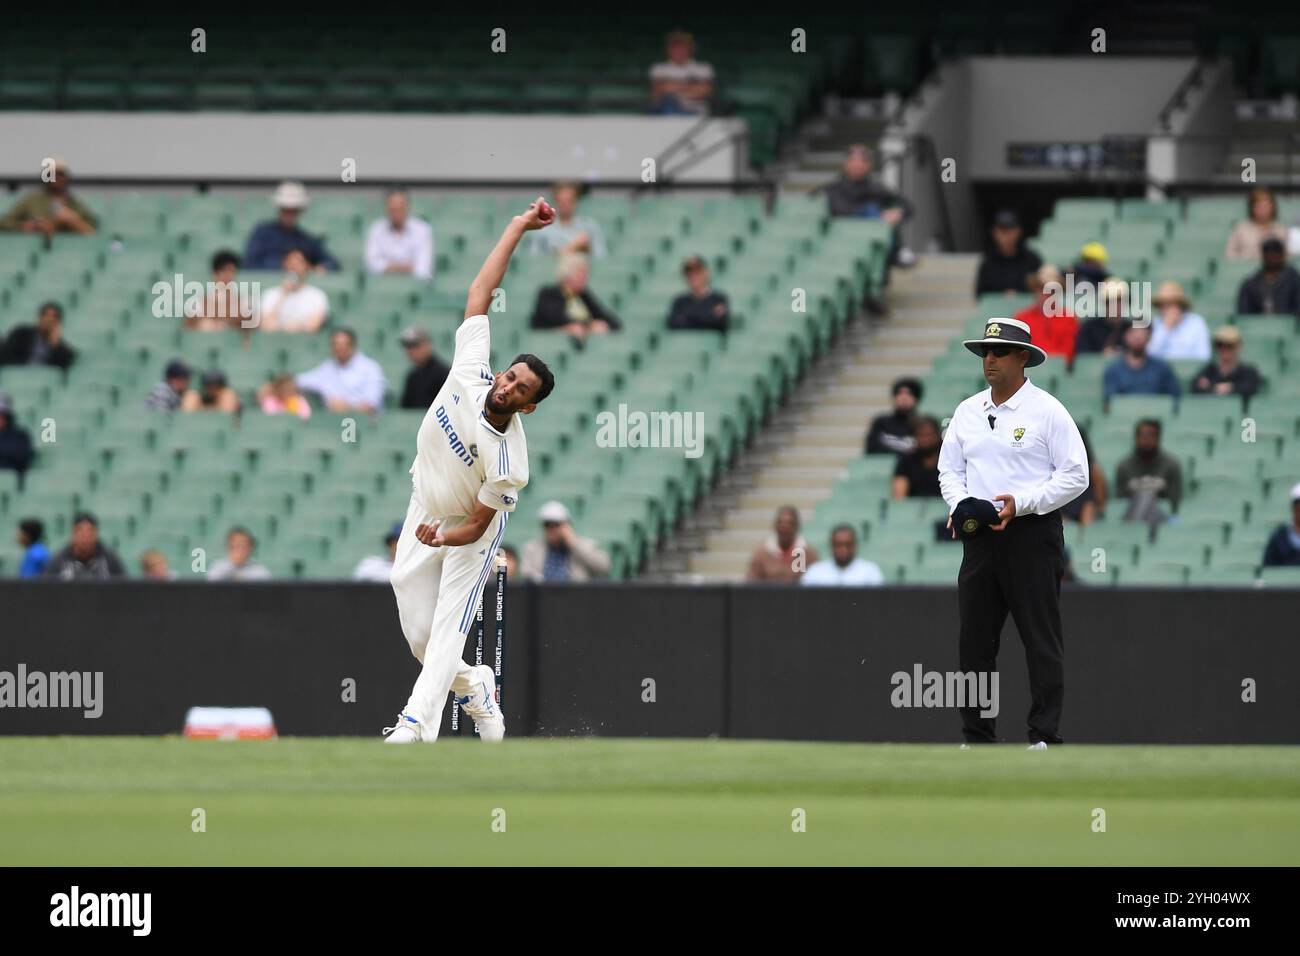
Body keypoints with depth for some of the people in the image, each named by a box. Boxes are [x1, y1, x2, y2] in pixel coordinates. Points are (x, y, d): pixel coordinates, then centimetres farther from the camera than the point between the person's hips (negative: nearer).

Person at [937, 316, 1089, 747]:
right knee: (975, 638, 6)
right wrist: (959, 503, -3)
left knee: (1041, 638, -5)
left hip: (1032, 533, -6)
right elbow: (949, 468, 19)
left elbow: (1075, 476, -7)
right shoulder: (967, 412, 13)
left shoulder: (1047, 410, -4)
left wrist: (1022, 503, -17)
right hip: (979, 535, 6)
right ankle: (977, 735, 12)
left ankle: (1044, 735, -4)